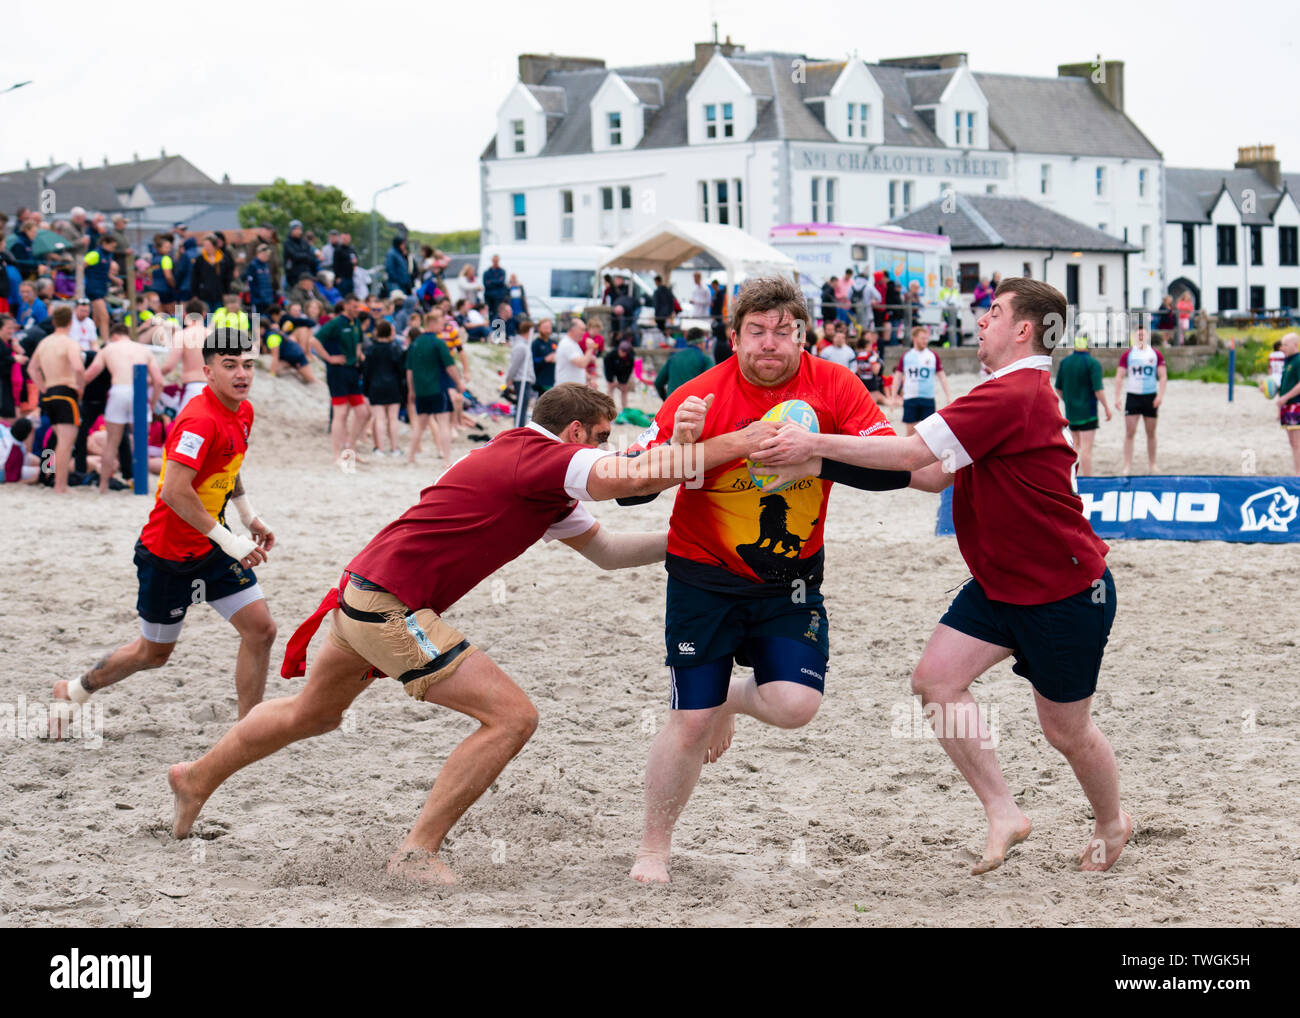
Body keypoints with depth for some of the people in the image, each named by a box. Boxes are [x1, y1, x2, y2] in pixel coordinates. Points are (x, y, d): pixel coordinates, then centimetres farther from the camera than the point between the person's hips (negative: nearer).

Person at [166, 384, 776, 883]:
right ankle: (418, 853, -5)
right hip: (389, 606, -10)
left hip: (365, 596, 10)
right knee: (511, 716, -11)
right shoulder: (540, 455, -16)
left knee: (313, 715, 31)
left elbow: (605, 549, 18)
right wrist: (738, 443, -30)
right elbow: (629, 478, -32)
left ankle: (197, 779, 49)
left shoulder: (542, 484, 14)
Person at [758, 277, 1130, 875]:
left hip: (1068, 591, -9)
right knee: (936, 678, -6)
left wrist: (816, 445, -25)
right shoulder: (1012, 392, 10)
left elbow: (915, 452, -28)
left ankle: (1112, 824, 34)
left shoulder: (1015, 395, -24)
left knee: (1065, 731, 6)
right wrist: (846, 458, 4)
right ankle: (1003, 813, 3)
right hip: (1000, 586, 9)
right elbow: (938, 475, 13)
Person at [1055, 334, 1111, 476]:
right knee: (1086, 448, -6)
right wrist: (1106, 408, -6)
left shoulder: (1064, 362, 4)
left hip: (1070, 411, 6)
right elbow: (1098, 389, -17)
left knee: (1075, 445, 18)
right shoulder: (1093, 363, -13)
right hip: (1087, 411, -6)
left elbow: (1058, 388, 10)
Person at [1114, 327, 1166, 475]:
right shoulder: (1127, 355, 3)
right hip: (1132, 396, -1)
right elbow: (1119, 377, 2)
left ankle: (1152, 464, 19)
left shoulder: (1156, 354, 5)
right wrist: (1117, 397, -7)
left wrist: (1160, 395, -10)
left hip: (1150, 396, 1)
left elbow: (1163, 376, 2)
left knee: (1151, 433, 8)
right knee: (1129, 432, -6)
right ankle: (1127, 466, -5)